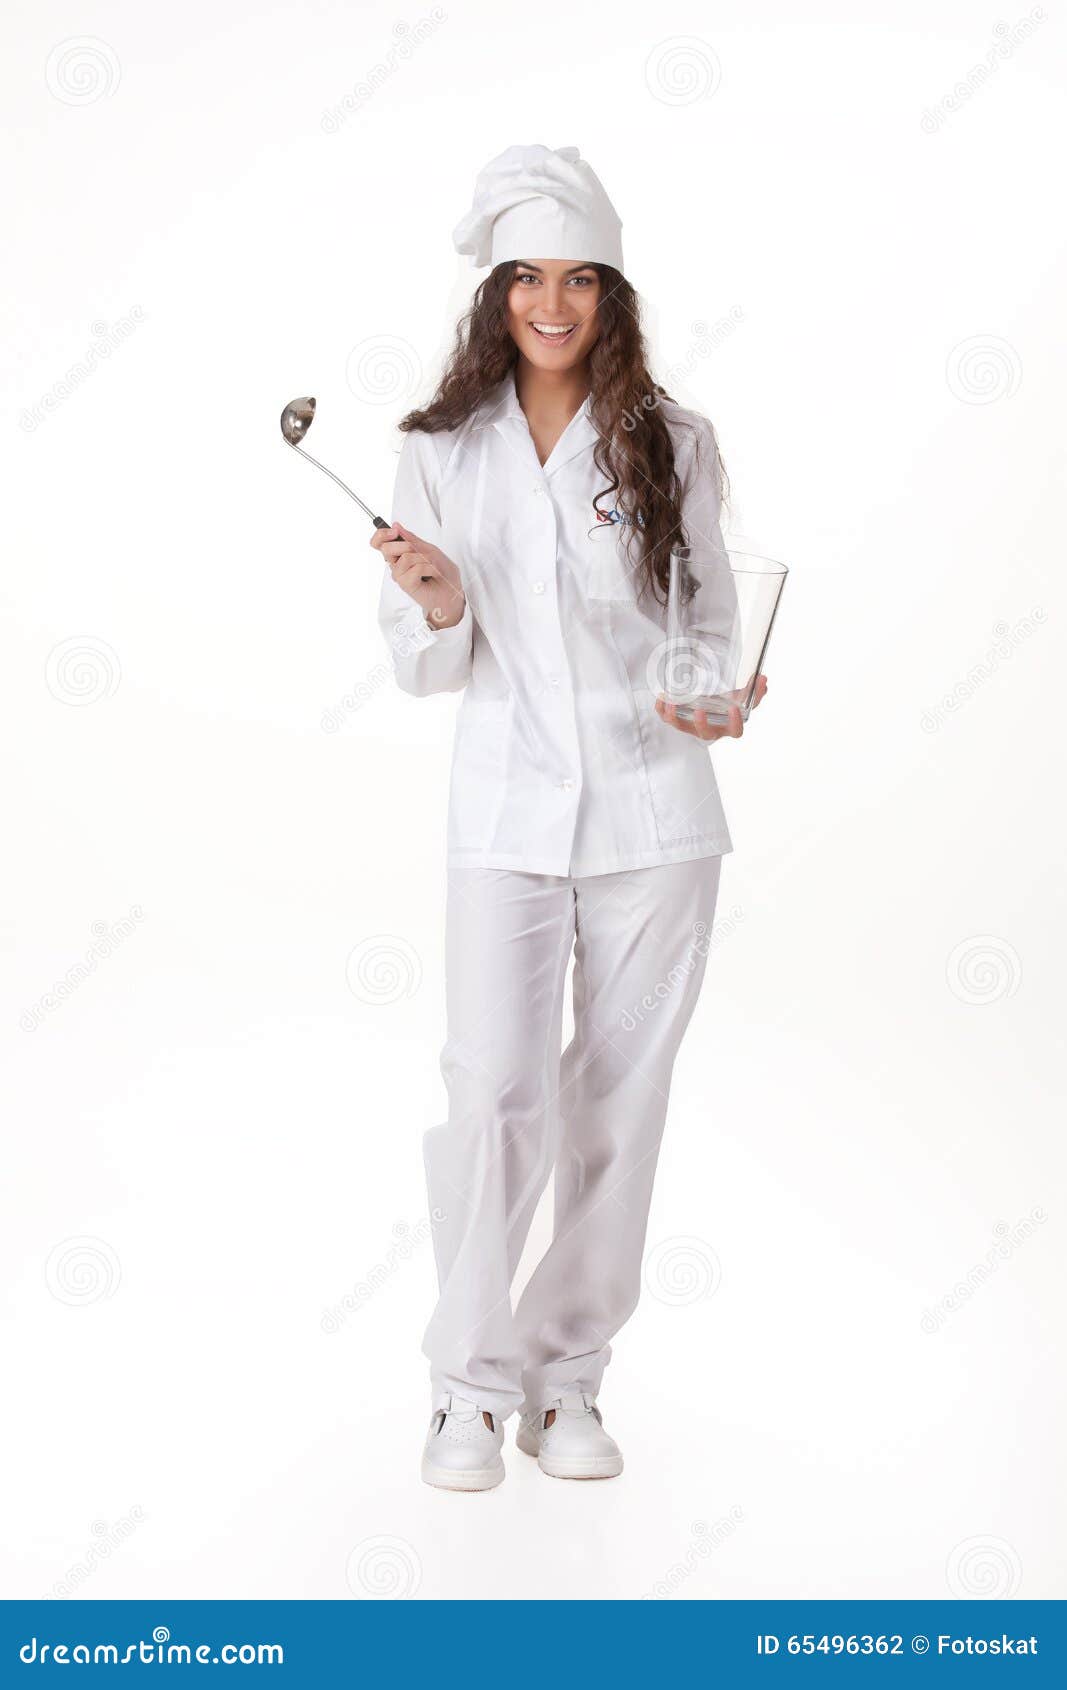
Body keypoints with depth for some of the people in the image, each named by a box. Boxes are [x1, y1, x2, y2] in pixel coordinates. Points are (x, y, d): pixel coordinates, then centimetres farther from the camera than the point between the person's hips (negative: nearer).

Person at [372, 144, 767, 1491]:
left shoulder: (670, 445, 5)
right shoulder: (442, 454, 6)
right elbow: (424, 667, 6)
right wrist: (439, 608, -16)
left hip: (654, 808, 1)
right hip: (507, 810, 0)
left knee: (620, 1096, 5)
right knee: (495, 1092, -7)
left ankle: (569, 1377, 21)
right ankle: (472, 1385, 11)